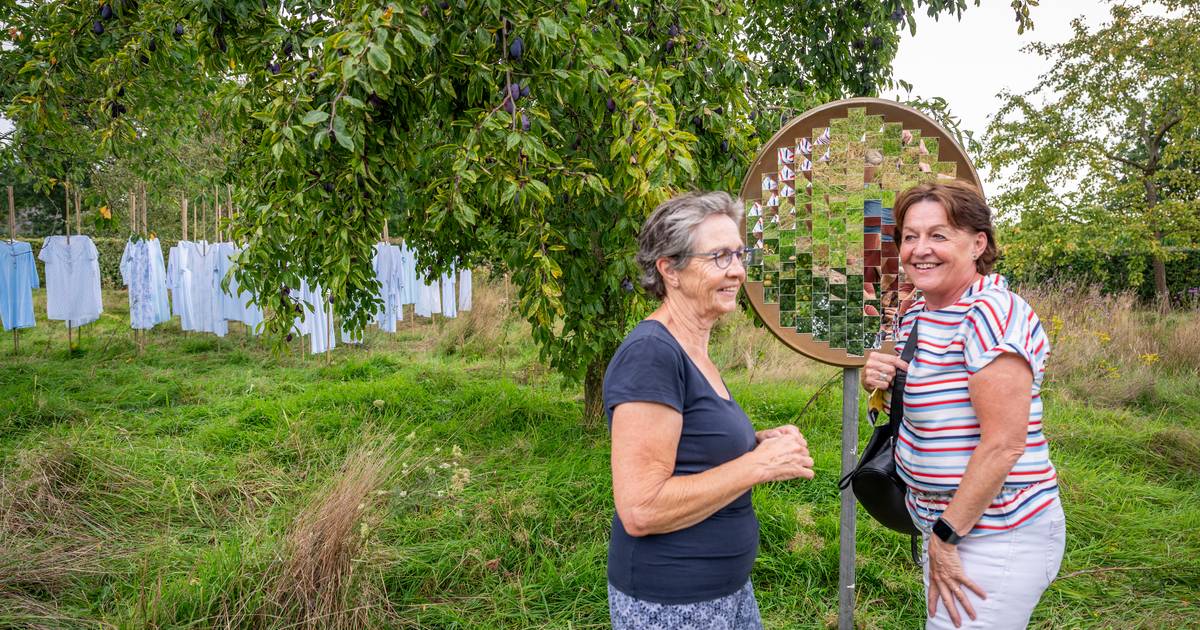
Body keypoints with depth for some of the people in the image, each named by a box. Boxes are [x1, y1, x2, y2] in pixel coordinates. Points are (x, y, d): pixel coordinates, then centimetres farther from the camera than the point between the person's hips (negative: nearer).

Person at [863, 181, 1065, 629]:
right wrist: (881, 384, -2)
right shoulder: (916, 314, 6)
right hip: (944, 524, 8)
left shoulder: (992, 313, -20)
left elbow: (1003, 446, -24)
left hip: (999, 537, -8)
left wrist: (946, 537, -19)